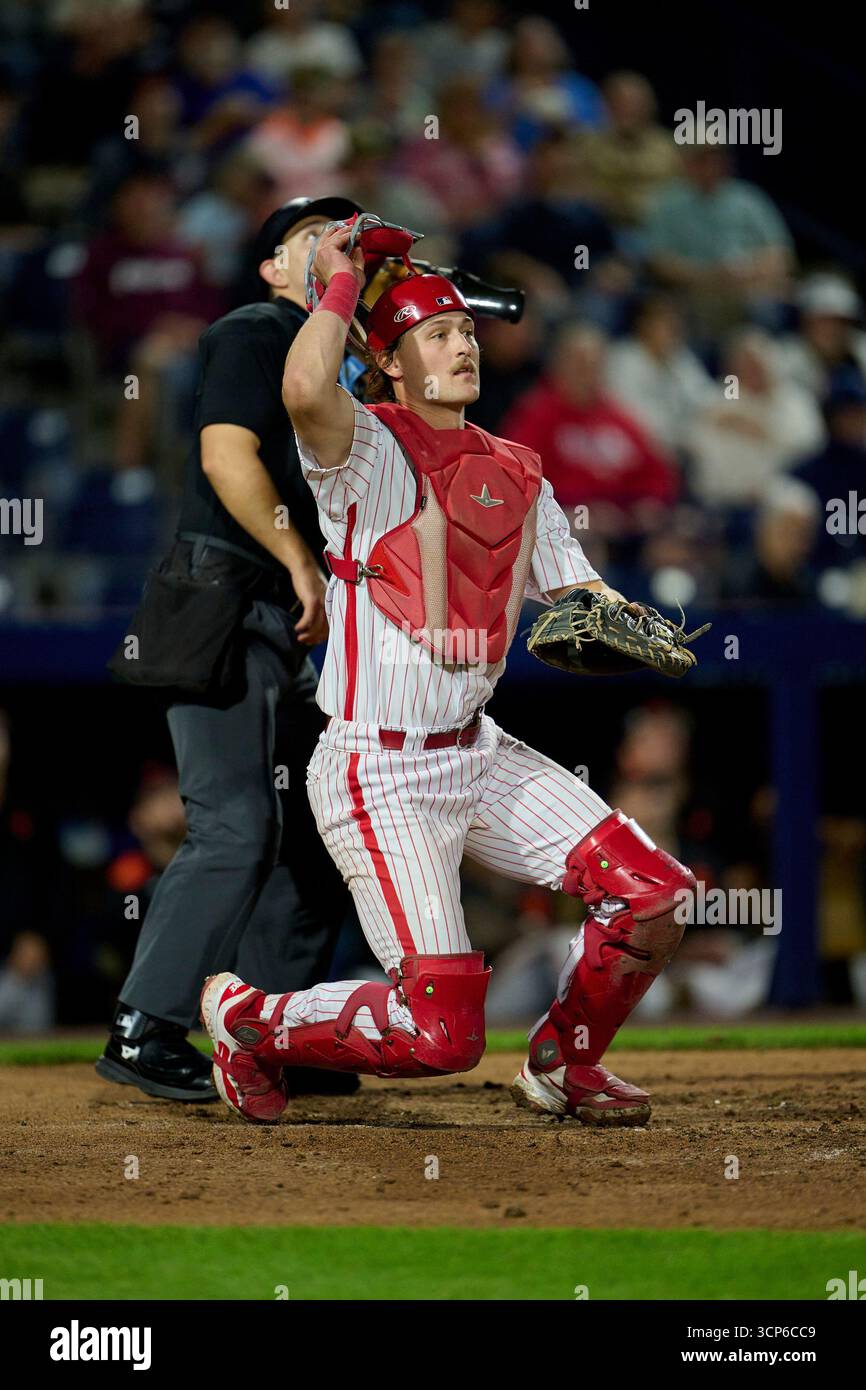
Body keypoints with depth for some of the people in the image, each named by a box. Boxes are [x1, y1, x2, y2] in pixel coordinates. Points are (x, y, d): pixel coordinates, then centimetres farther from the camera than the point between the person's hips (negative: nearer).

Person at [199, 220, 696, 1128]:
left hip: (480, 755, 7)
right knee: (442, 1034, -14)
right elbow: (306, 390, -33)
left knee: (654, 900, -2)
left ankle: (562, 1063, 24)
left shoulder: (516, 475, 12)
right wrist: (340, 284, -18)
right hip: (378, 775, -7)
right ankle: (247, 1018, 13)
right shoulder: (367, 448, -10)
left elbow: (577, 594, 14)